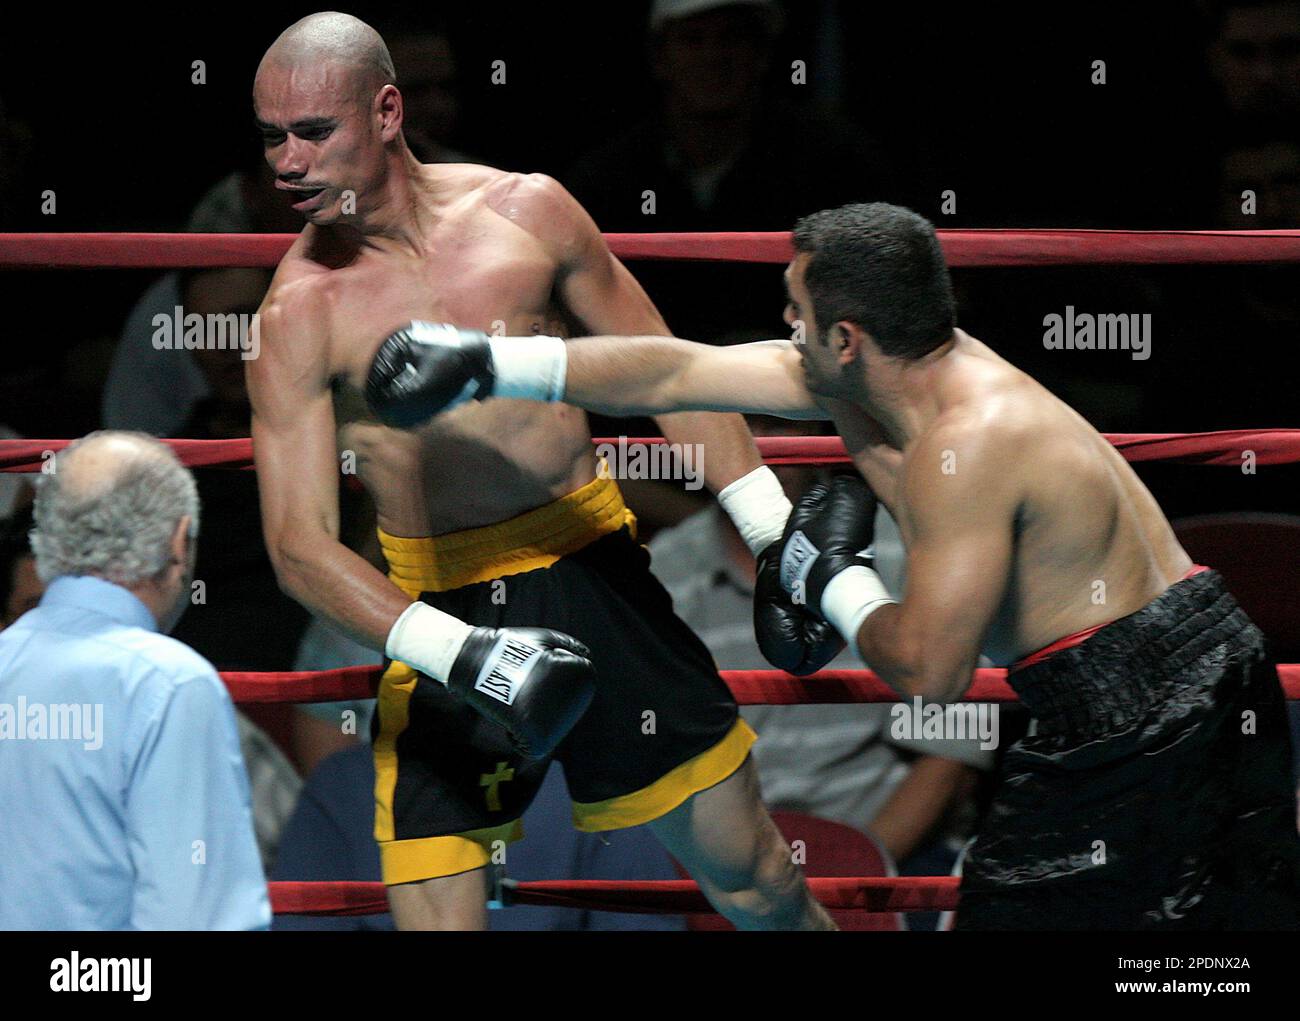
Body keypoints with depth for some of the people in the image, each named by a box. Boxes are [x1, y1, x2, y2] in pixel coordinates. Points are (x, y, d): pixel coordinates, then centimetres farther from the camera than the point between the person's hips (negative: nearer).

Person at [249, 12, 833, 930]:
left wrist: (780, 535, 4)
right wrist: (456, 653, -27)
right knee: (433, 915, -9)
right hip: (436, 612, -2)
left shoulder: (526, 214, -2)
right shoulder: (302, 312, -9)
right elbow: (299, 543, -14)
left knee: (746, 870, 9)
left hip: (595, 573, 2)